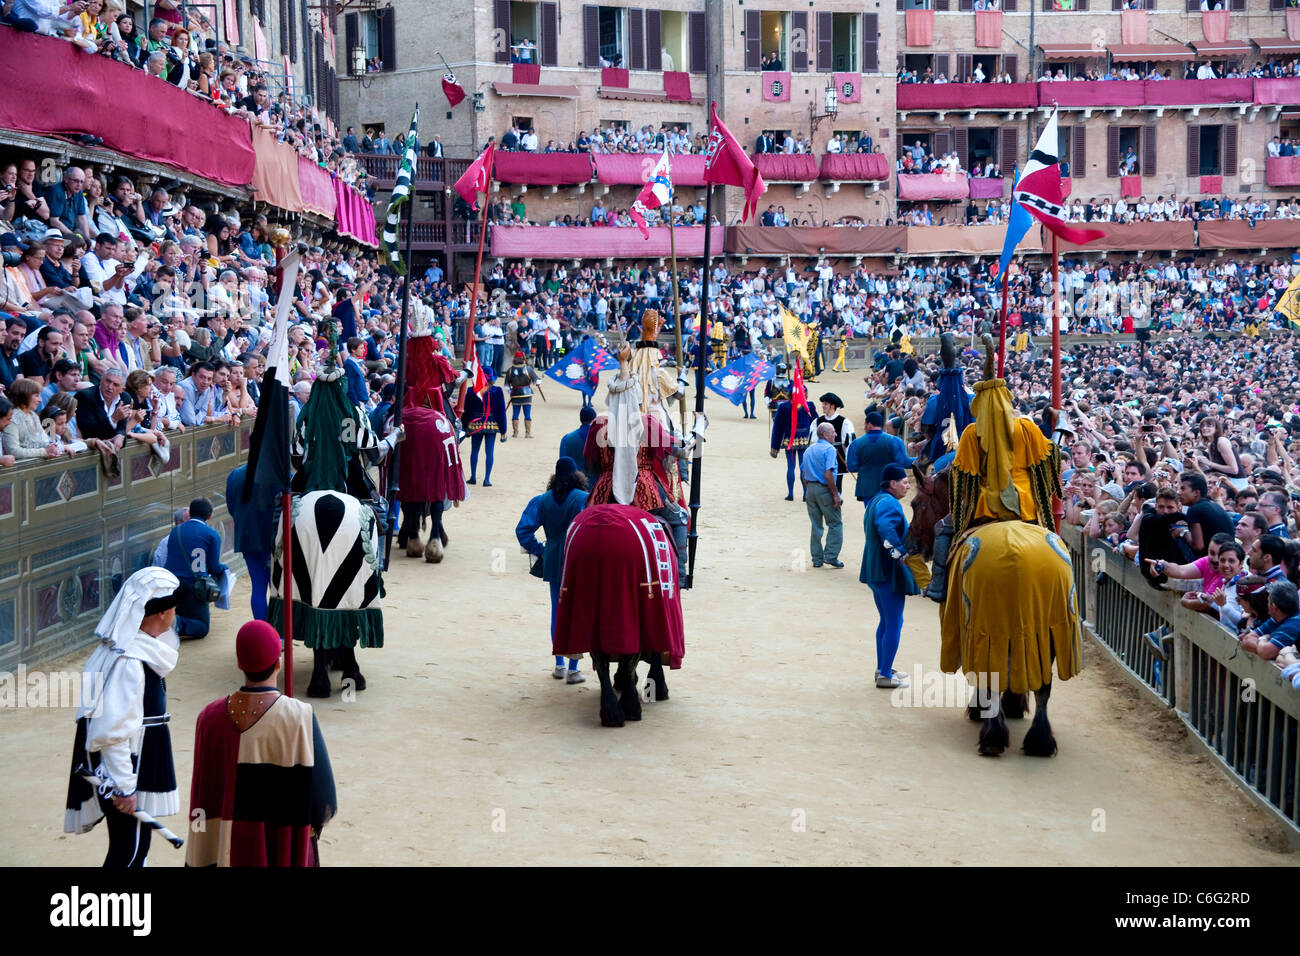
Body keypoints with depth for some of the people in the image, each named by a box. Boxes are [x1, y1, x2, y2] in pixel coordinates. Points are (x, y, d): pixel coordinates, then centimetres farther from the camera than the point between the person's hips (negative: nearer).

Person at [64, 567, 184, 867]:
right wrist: (123, 786, -23)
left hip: (142, 763, 10)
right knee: (128, 851, 0)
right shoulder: (128, 662, -26)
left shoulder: (140, 649, 5)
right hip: (125, 771, -10)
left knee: (139, 845, 20)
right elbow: (112, 730, -27)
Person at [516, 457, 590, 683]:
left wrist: (539, 551, 4)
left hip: (553, 563, 4)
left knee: (557, 611, 15)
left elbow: (523, 529, -4)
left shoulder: (543, 500, 1)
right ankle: (573, 669, 3)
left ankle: (559, 666, 23)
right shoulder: (585, 499, -11)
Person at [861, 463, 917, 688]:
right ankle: (885, 675, 0)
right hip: (889, 572, -10)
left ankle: (882, 669, 27)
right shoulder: (889, 503, -17)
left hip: (876, 571, 10)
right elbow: (885, 528, -35)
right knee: (894, 623, -3)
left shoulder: (876, 501, 15)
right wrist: (900, 554, -29)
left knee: (886, 621, 19)